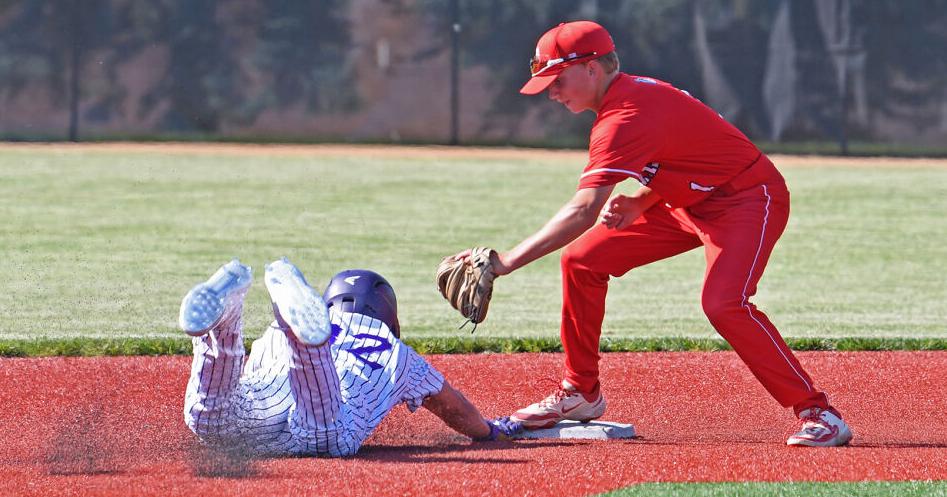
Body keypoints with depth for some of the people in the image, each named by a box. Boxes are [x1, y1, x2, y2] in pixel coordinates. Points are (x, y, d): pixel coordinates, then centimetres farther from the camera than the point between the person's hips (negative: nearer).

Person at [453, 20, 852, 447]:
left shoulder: (624, 119, -29)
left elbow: (584, 210, -37)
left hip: (747, 201, -10)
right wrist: (638, 204, -11)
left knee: (723, 303, -32)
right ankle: (580, 394, 14)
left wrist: (507, 262, -42)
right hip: (687, 200, 10)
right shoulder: (630, 93, 1)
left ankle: (818, 413, -23)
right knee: (582, 259, 3)